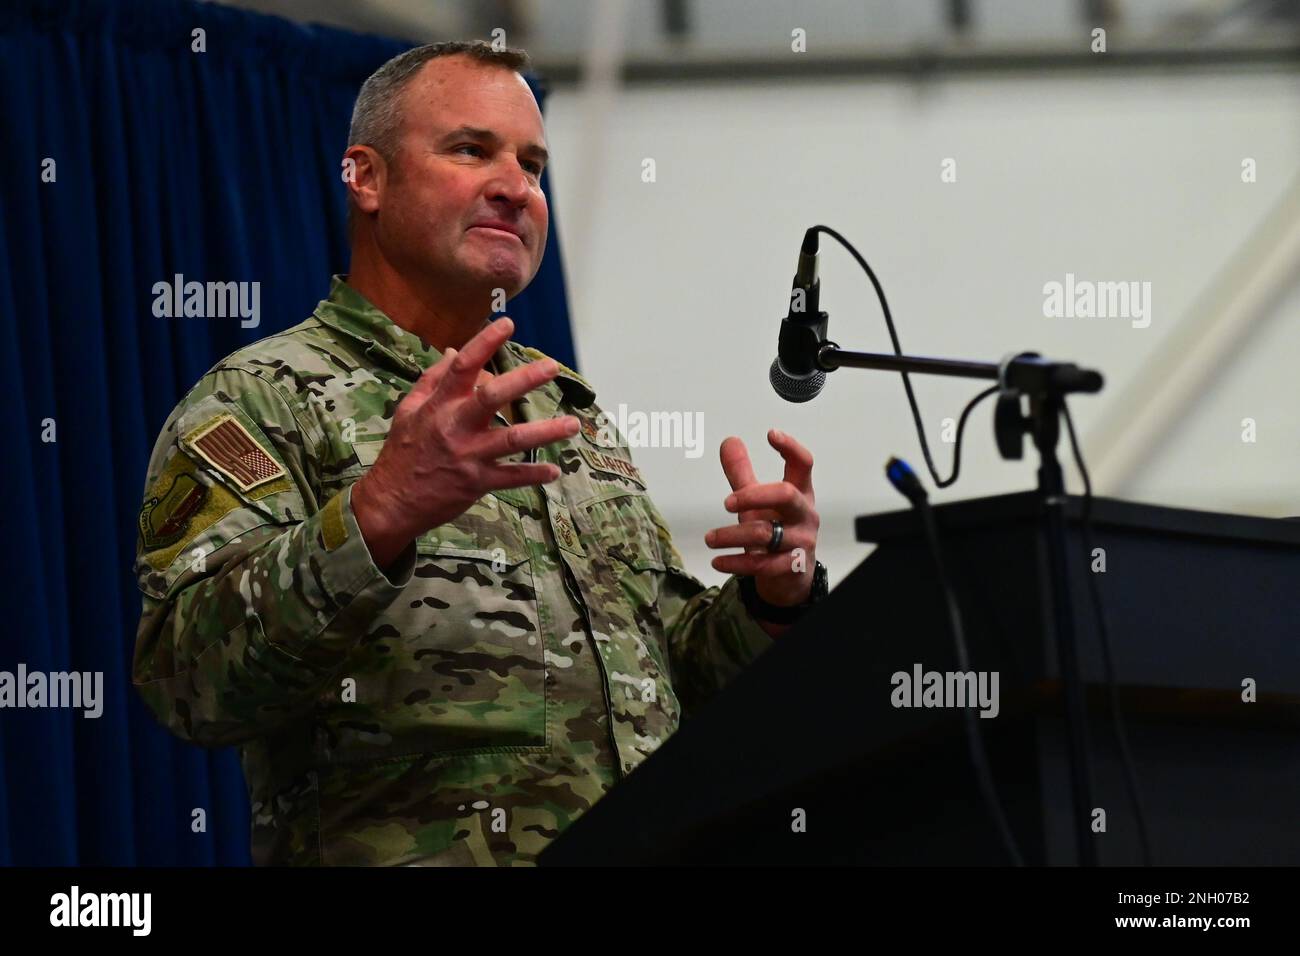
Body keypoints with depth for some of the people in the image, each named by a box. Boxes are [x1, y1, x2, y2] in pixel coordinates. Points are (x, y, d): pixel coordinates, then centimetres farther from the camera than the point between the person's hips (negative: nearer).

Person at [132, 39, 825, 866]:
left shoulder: (572, 412, 20)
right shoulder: (259, 399, 0)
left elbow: (682, 673, 24)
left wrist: (773, 601, 4)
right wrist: (378, 514, -27)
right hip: (410, 857, -6)